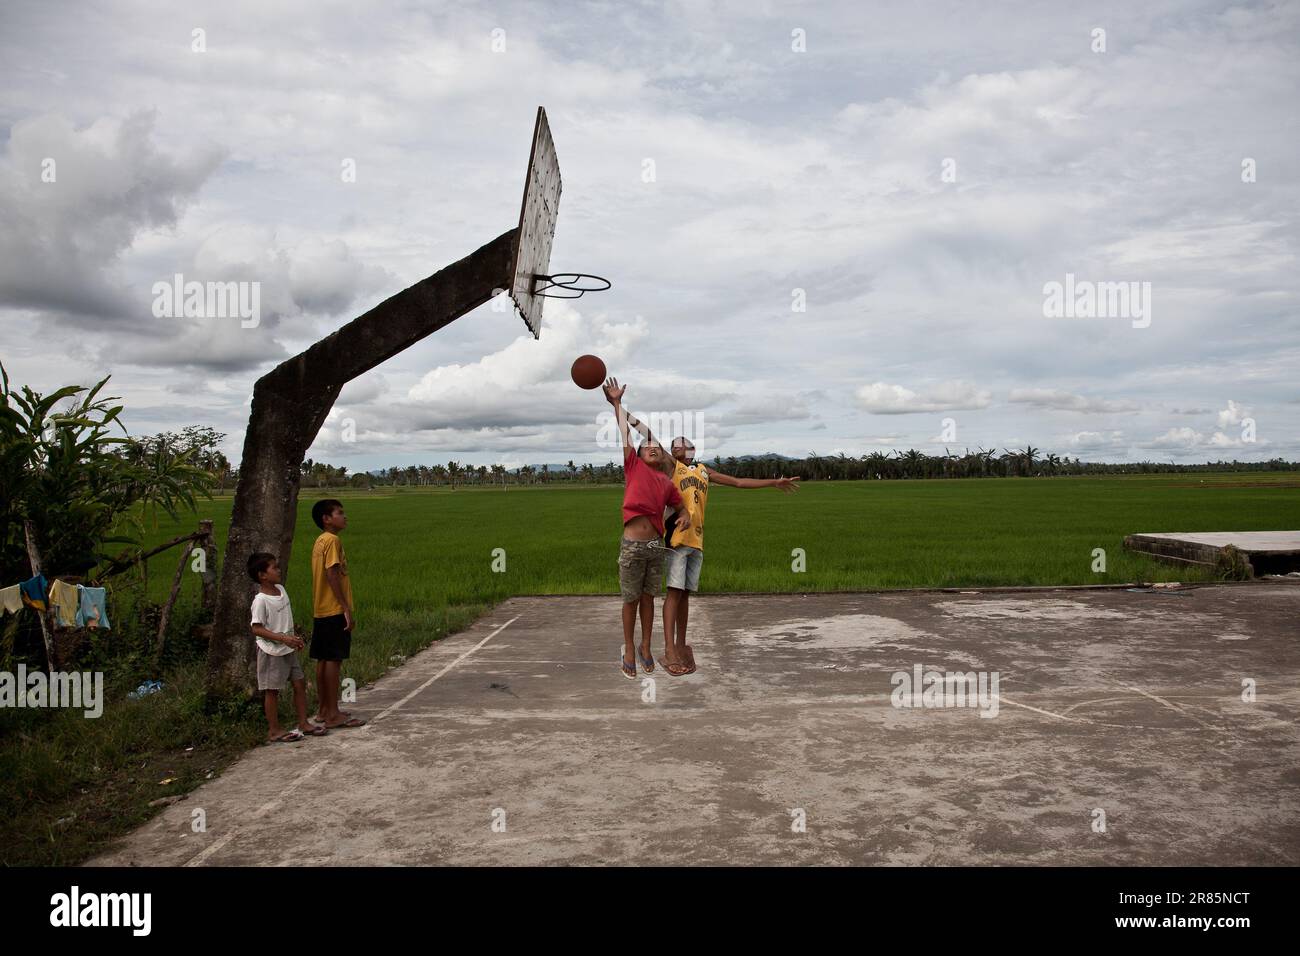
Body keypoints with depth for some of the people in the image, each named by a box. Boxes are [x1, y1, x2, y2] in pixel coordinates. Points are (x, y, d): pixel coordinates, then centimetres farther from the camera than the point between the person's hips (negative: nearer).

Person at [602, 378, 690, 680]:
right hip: (632, 546, -2)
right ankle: (628, 650, 19)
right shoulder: (633, 466, 4)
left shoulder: (667, 483, 11)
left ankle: (646, 648, 24)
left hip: (656, 545, 3)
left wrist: (684, 518, -3)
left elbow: (681, 508, 20)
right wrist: (617, 402, 3)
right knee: (631, 600, 6)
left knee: (648, 597, 12)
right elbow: (625, 431, 3)